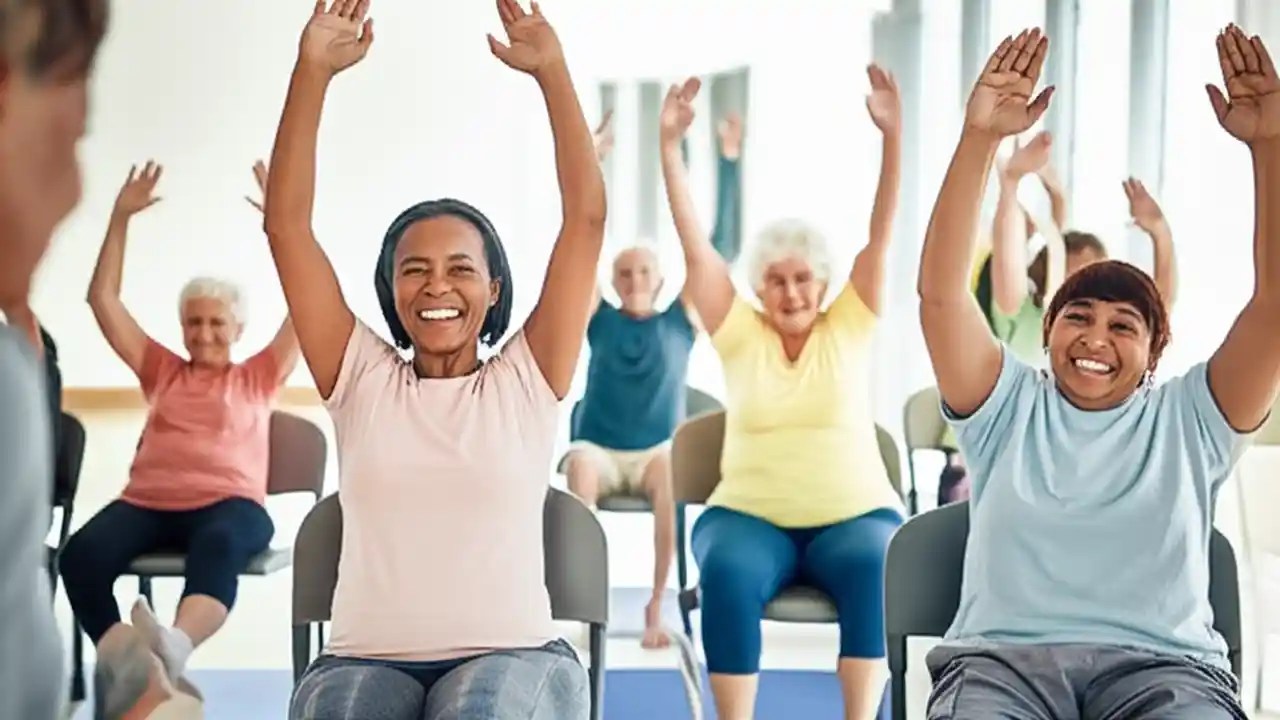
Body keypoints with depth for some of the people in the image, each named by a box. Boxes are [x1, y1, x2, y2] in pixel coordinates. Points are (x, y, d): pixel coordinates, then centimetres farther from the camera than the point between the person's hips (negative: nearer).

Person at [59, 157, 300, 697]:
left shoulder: (258, 377, 22)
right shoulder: (163, 372, 28)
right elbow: (102, 299, 25)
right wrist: (120, 217, 19)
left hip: (228, 503, -3)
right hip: (147, 503, 3)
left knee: (219, 545, -41)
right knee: (82, 552, -31)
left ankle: (175, 647, -69)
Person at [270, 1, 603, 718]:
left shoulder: (527, 380, 8)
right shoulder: (361, 378, 10)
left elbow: (587, 217, 2)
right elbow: (287, 225, 5)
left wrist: (553, 71, -3)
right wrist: (313, 70, -2)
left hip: (513, 657, -1)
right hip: (367, 660, 1)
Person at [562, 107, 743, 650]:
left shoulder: (680, 320, 7)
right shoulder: (600, 319, 8)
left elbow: (718, 248, 2)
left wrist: (728, 164, -2)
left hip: (656, 454, 0)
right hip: (600, 451, 0)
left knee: (673, 468, -35)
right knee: (579, 463, -35)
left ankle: (658, 603, -32)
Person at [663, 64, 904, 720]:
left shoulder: (848, 328, 6)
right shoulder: (741, 335, 7)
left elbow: (880, 238, -3)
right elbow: (695, 246, 1)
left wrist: (892, 137, -13)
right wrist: (670, 146, -7)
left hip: (853, 514, 0)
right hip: (750, 516, 0)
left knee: (876, 569, -34)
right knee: (728, 573, -33)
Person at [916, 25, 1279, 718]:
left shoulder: (1189, 416, 16)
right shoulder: (1010, 406, 16)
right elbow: (940, 294, 2)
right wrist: (979, 138, -8)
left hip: (1164, 664, 1)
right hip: (1004, 657, 0)